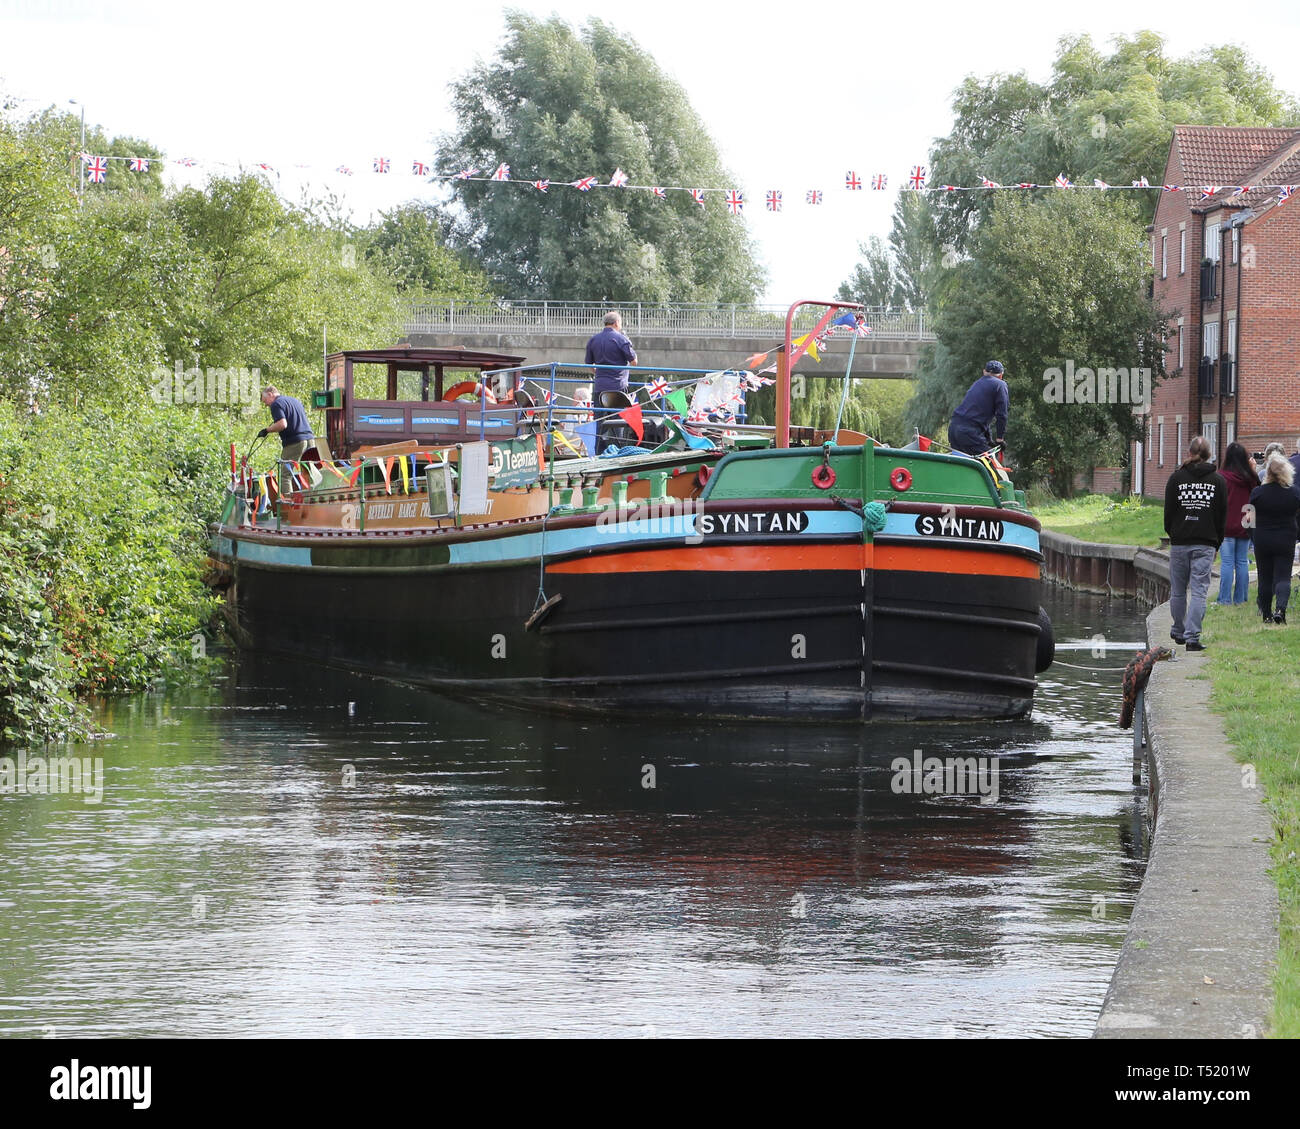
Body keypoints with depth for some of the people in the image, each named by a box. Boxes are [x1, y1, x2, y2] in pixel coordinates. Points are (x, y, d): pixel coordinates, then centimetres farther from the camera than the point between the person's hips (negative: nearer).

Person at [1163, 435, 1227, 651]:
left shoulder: (1176, 478, -1)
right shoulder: (1218, 480, 1)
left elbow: (1168, 512, 1)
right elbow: (1223, 515, 4)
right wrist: (1217, 543, 13)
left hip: (1180, 542, 0)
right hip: (1205, 544, 0)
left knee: (1178, 590, 14)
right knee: (1199, 591, -3)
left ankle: (1179, 632, 28)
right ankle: (1192, 636, -13)